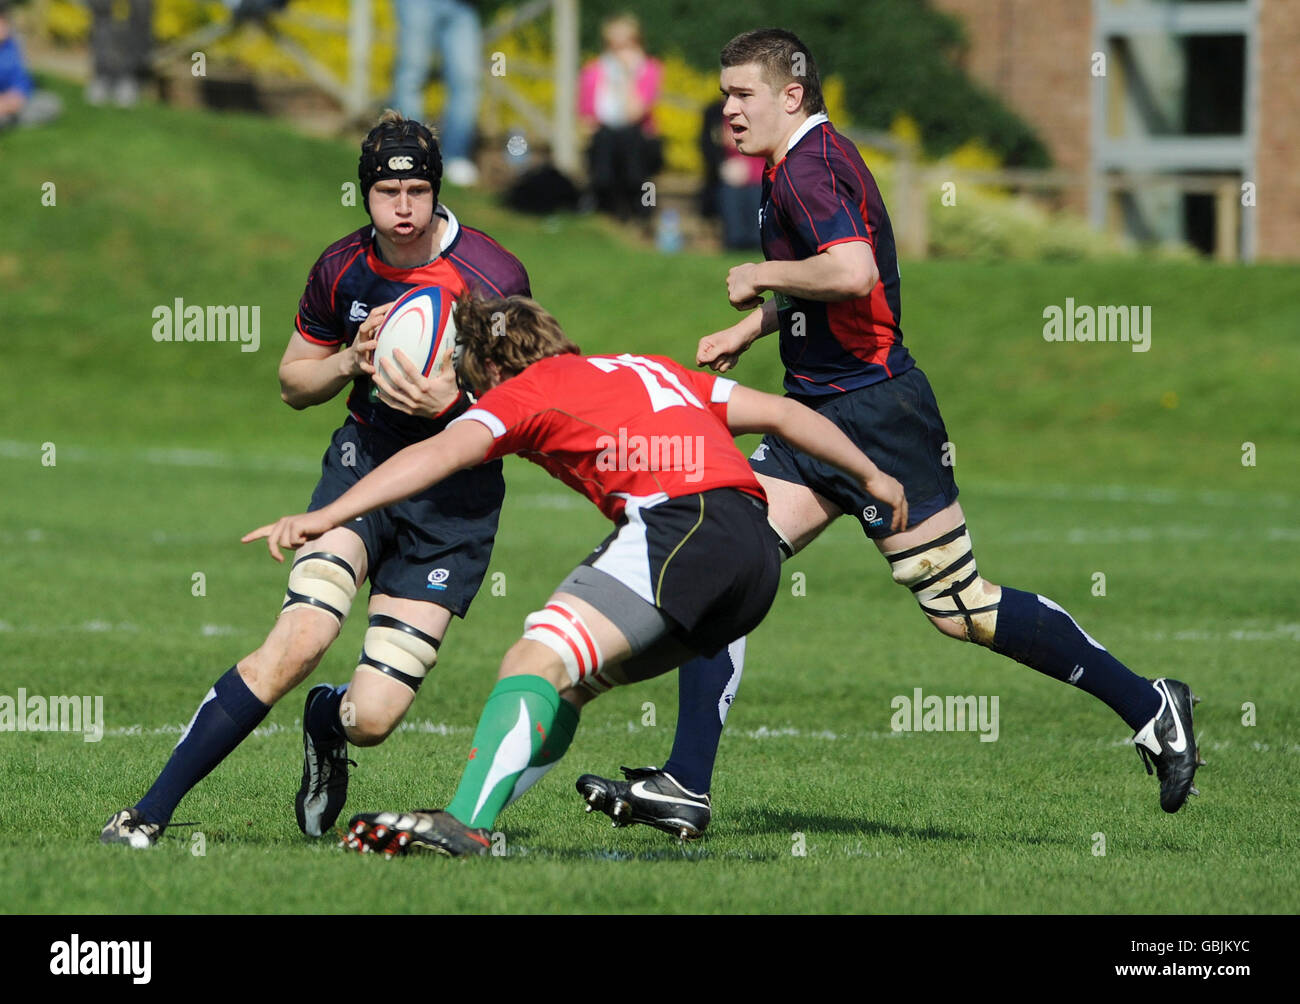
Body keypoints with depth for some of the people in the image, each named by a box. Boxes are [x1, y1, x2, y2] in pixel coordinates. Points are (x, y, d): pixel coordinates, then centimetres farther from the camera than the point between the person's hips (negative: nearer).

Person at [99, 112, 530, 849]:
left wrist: (448, 402, -23)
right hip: (365, 458, 2)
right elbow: (294, 383, 15)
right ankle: (147, 817, -18)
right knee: (297, 643, -24)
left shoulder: (495, 278, -11)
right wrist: (354, 360, -7)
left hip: (457, 493, -2)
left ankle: (325, 724, 31)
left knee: (371, 718, -11)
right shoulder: (342, 269, 1)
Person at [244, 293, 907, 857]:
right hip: (758, 547, 8)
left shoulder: (526, 391, 13)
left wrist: (324, 517, -9)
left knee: (534, 663, -17)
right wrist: (871, 477, 43)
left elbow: (438, 455, -3)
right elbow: (783, 413, 33)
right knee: (566, 682, 18)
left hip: (677, 520, -8)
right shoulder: (651, 369, 33)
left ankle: (464, 827, -36)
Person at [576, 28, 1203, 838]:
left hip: (877, 416, -10)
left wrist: (763, 275, -19)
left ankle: (1149, 707, 8)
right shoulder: (797, 165, 15)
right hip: (819, 417, 10)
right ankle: (686, 787, -2)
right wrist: (747, 330, 23)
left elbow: (853, 272, -33)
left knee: (961, 606, -5)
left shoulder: (810, 168, -16)